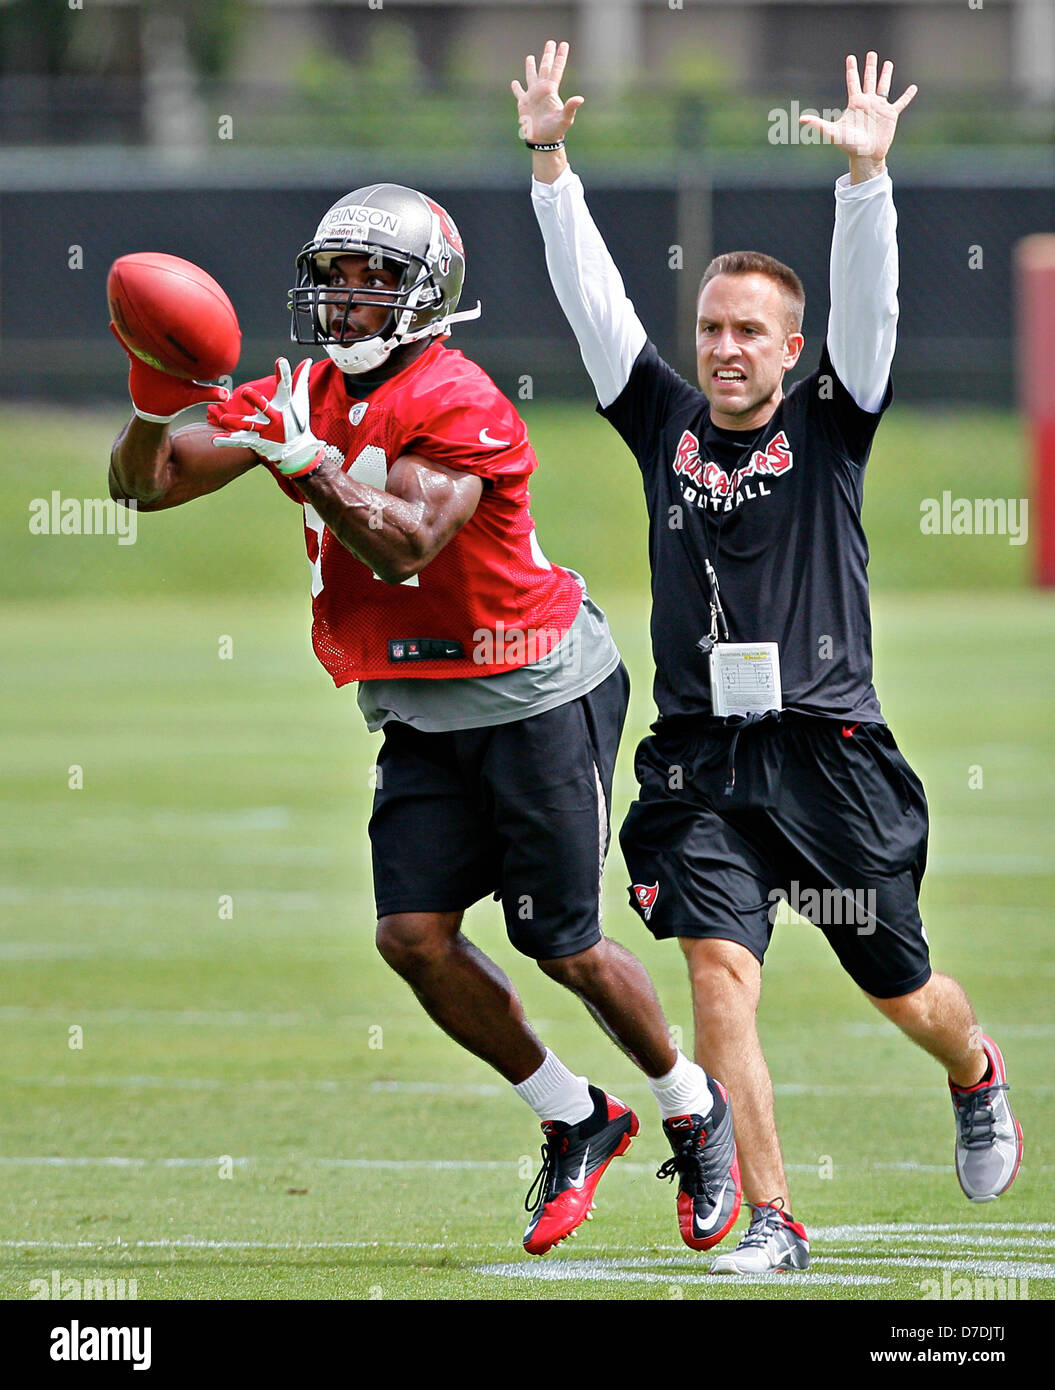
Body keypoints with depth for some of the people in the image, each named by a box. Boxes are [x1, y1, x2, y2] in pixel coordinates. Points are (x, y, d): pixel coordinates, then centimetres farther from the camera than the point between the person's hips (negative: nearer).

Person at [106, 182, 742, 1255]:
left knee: (562, 946, -2)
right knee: (414, 935, -6)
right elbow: (141, 486, 1)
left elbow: (404, 545, -32)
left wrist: (306, 459, -37)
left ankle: (694, 1111, 23)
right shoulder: (300, 398, 2)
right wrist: (156, 407, -19)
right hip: (421, 716, 7)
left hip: (536, 694, -7)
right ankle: (577, 1124, 12)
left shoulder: (457, 405, -19)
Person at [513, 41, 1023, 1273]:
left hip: (828, 751, -1)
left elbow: (867, 306, -11)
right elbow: (589, 297, 4)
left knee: (900, 992, 11)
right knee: (719, 974, -15)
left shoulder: (828, 428, 2)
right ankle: (770, 1220, -12)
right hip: (701, 760, 1)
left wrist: (865, 176, -25)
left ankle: (977, 1078, 45)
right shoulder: (666, 422, 8)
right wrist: (548, 160, -5)